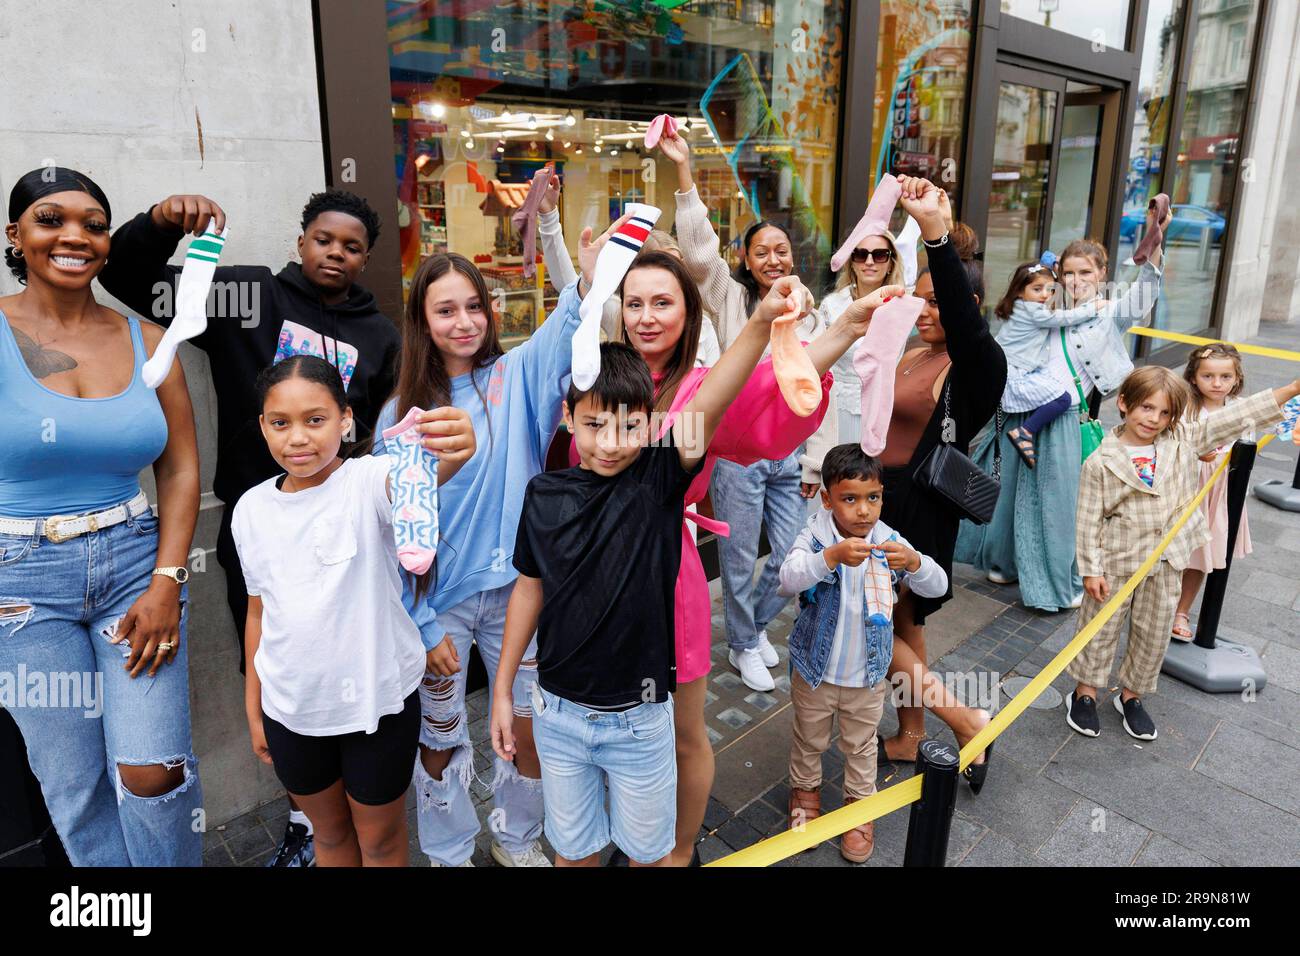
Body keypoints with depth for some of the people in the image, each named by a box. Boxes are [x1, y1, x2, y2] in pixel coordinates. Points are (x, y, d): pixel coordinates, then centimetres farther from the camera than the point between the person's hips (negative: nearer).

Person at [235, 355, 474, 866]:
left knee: (380, 837, 18)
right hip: (291, 708, 4)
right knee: (329, 833, 25)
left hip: (378, 699, -4)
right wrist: (253, 708, 12)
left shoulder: (367, 482, -18)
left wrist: (449, 455, -66)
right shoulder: (251, 509, -3)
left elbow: (412, 481, -43)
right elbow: (259, 613, 7)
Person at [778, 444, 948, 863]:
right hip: (815, 672, -1)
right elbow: (789, 578, -36)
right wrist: (833, 556, -53)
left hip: (868, 676, 2)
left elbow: (938, 587, -19)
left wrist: (915, 562, -41)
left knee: (861, 746, 23)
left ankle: (860, 803, 46)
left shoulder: (890, 542, -13)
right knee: (809, 741, 22)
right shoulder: (815, 536, -20)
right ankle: (806, 790, 49)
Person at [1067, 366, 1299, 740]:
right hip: (1116, 562, -4)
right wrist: (1091, 569, -11)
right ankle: (1084, 693, 28)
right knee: (1101, 630, 11)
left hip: (1166, 563, 4)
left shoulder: (1184, 441, -4)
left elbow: (1236, 417, -8)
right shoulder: (1101, 463, -15)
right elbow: (1089, 519, -12)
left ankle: (1131, 695, 34)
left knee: (1154, 635, 15)